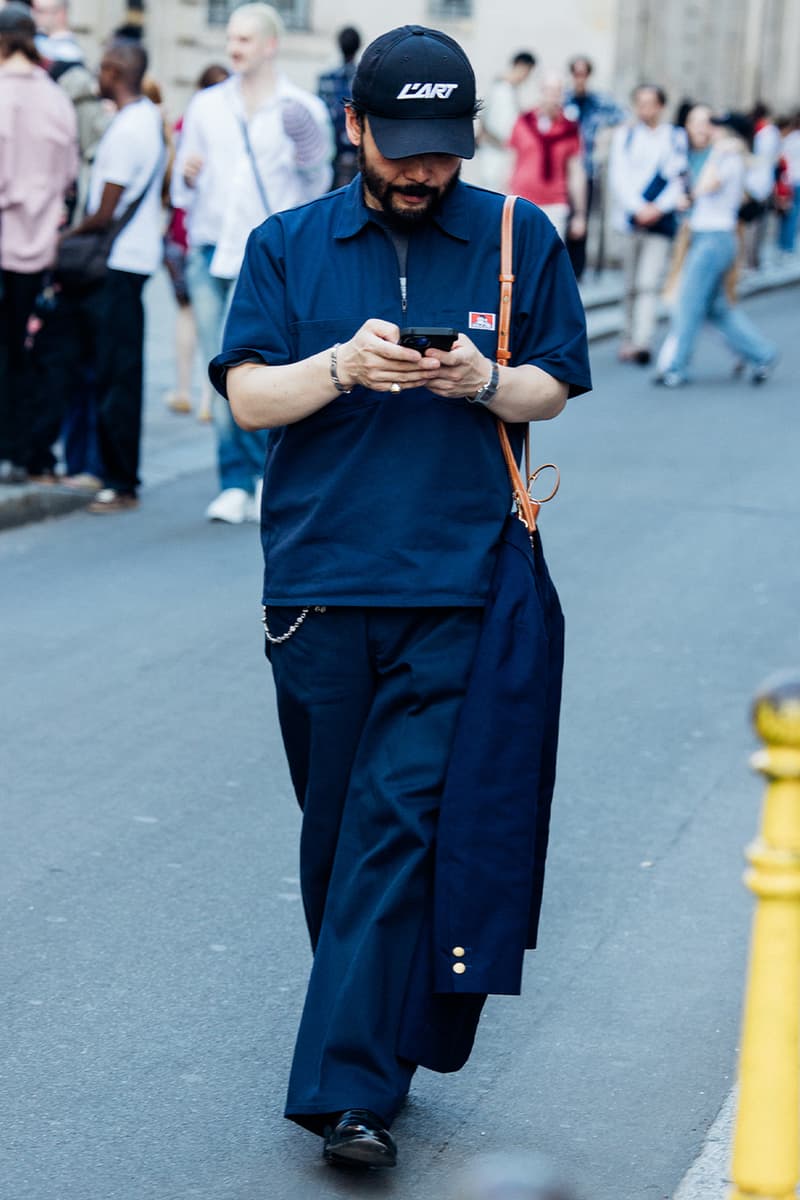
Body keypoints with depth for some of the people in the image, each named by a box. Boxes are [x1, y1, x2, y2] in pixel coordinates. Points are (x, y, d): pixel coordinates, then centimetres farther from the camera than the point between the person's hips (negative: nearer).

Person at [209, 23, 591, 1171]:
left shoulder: (522, 239, 8)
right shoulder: (288, 245, 8)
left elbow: (552, 388, 10)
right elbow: (248, 396, 1)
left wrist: (487, 382, -12)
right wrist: (343, 365, -17)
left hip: (453, 587, -2)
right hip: (318, 582, 2)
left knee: (397, 821, -10)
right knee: (336, 828, 10)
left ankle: (350, 1086, -9)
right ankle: (373, 1029, 31)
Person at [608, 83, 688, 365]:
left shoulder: (676, 137, 6)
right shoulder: (624, 135, 9)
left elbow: (681, 178, 2)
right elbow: (618, 176, 2)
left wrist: (659, 208, -10)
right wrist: (637, 208, -10)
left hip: (661, 222, -2)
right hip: (631, 219, 2)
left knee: (649, 284, -13)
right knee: (631, 286, 8)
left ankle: (642, 343, -21)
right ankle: (629, 339, 18)